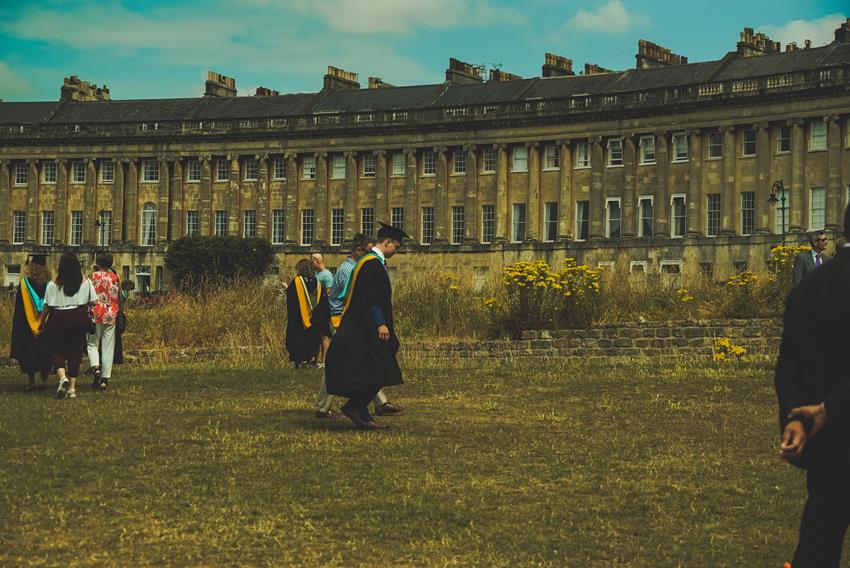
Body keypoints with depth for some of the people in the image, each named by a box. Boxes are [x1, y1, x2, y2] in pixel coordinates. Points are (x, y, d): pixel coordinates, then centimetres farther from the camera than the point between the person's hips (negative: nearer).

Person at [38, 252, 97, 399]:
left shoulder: (53, 284, -7)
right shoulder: (85, 282, -3)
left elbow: (47, 306, -3)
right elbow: (93, 302, 0)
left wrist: (41, 322, 9)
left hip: (58, 319, -2)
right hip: (79, 319, 2)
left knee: (56, 351, 8)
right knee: (75, 352, 10)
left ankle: (62, 377, -20)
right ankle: (72, 387, 9)